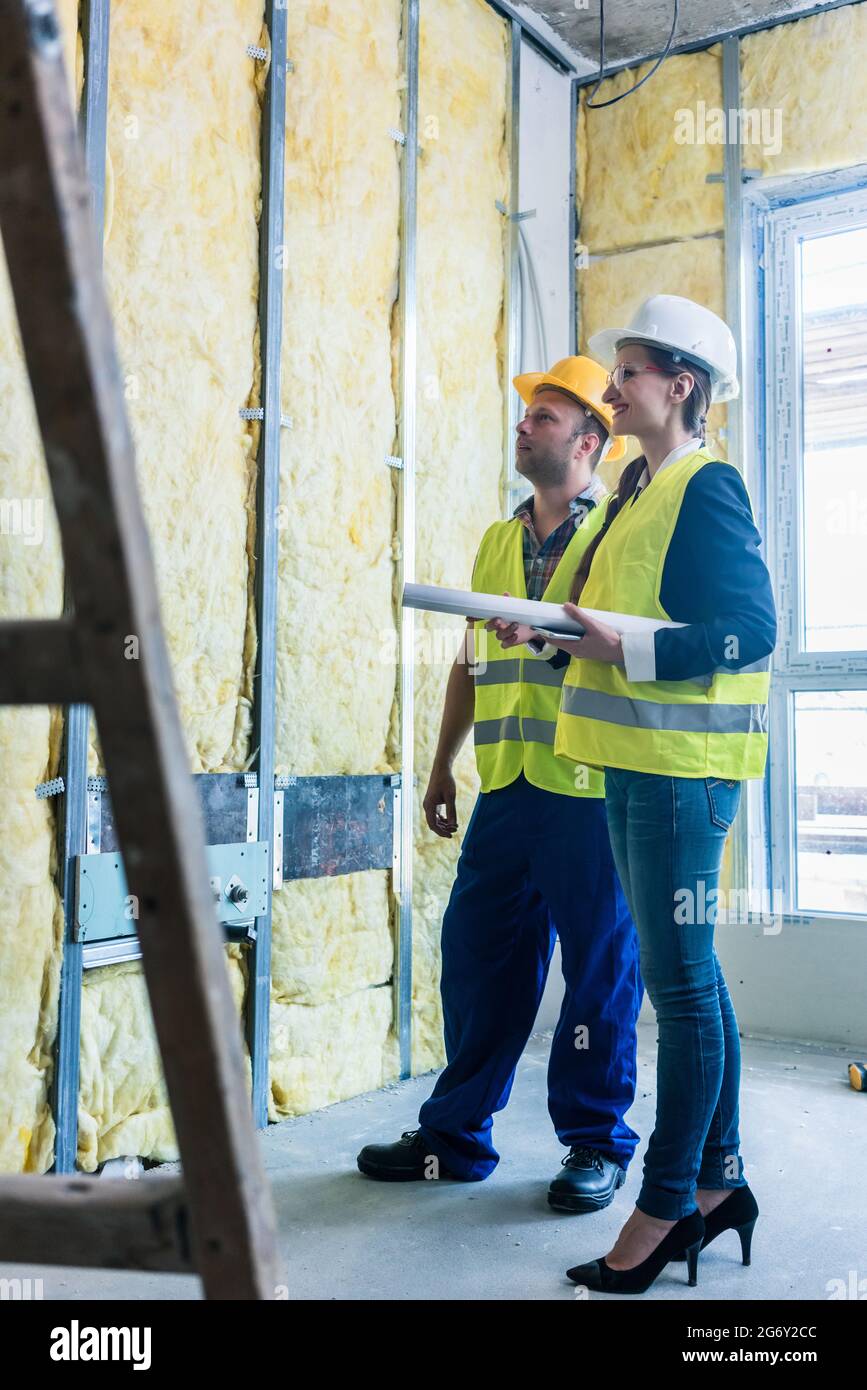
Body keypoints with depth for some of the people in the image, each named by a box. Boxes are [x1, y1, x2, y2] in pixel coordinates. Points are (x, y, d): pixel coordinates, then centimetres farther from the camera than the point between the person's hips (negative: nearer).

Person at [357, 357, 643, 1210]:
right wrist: (441, 768, 18)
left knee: (599, 964, 3)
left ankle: (595, 1143, 18)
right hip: (505, 787, 6)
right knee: (478, 955, 9)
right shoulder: (497, 542, 19)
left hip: (590, 788, -5)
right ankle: (456, 1135, 21)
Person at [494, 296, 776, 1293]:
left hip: (680, 763, -9)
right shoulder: (638, 490, 19)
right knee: (685, 977, 13)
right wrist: (559, 637, 6)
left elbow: (749, 632, -15)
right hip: (632, 761, 9)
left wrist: (627, 646, -21)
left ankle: (666, 1206, 8)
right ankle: (716, 1181, 25)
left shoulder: (707, 486, -8)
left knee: (679, 982, -2)